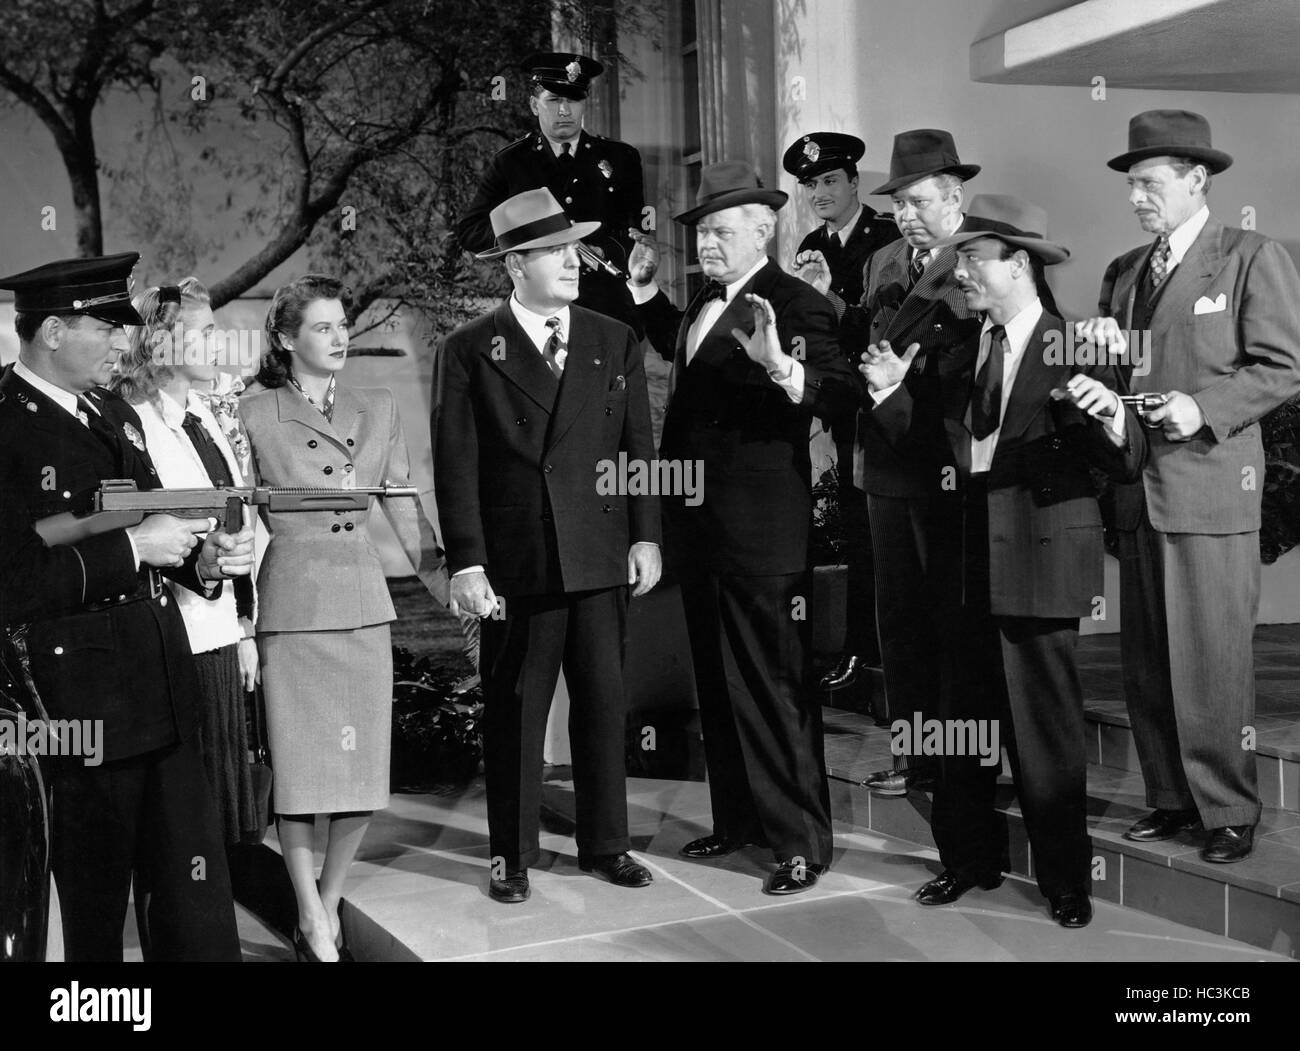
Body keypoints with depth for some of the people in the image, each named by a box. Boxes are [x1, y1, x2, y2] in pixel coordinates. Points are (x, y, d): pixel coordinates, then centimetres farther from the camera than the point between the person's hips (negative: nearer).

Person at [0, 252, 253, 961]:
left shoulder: (117, 416, 14)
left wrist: (203, 559, 2)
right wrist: (132, 547, -19)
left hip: (164, 690, 7)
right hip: (80, 703, -7)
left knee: (196, 895, 12)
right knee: (92, 906, 9)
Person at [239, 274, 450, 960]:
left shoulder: (377, 410, 12)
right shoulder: (253, 414, 2)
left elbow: (405, 510, 13)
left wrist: (447, 586, 8)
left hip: (363, 601, 3)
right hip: (291, 604, -3)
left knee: (363, 768, 2)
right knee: (301, 768, -1)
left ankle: (330, 902, 22)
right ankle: (312, 927, 11)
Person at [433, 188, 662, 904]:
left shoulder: (615, 342, 9)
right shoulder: (469, 350, 0)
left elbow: (638, 448, 10)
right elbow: (456, 466, -3)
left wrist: (646, 536, 3)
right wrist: (466, 563, -9)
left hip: (603, 559, 3)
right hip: (516, 563, -2)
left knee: (603, 705, 9)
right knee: (513, 712, 6)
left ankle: (605, 844, 25)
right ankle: (512, 857, 19)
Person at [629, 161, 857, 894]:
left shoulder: (796, 305, -15)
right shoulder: (709, 301, 11)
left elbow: (839, 392, -27)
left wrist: (780, 366, -43)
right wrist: (648, 294, 22)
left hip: (761, 532, -9)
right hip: (700, 529, 9)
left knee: (775, 689, -1)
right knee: (719, 685, 18)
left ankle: (803, 840, 11)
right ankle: (738, 819, 33)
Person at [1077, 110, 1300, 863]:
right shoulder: (1124, 271, 18)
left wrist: (1204, 407, -18)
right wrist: (1101, 351, -2)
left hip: (1210, 488, -6)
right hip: (1137, 490, 6)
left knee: (1212, 660, -3)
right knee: (1146, 660, 10)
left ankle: (1229, 810, 10)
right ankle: (1171, 799, 21)